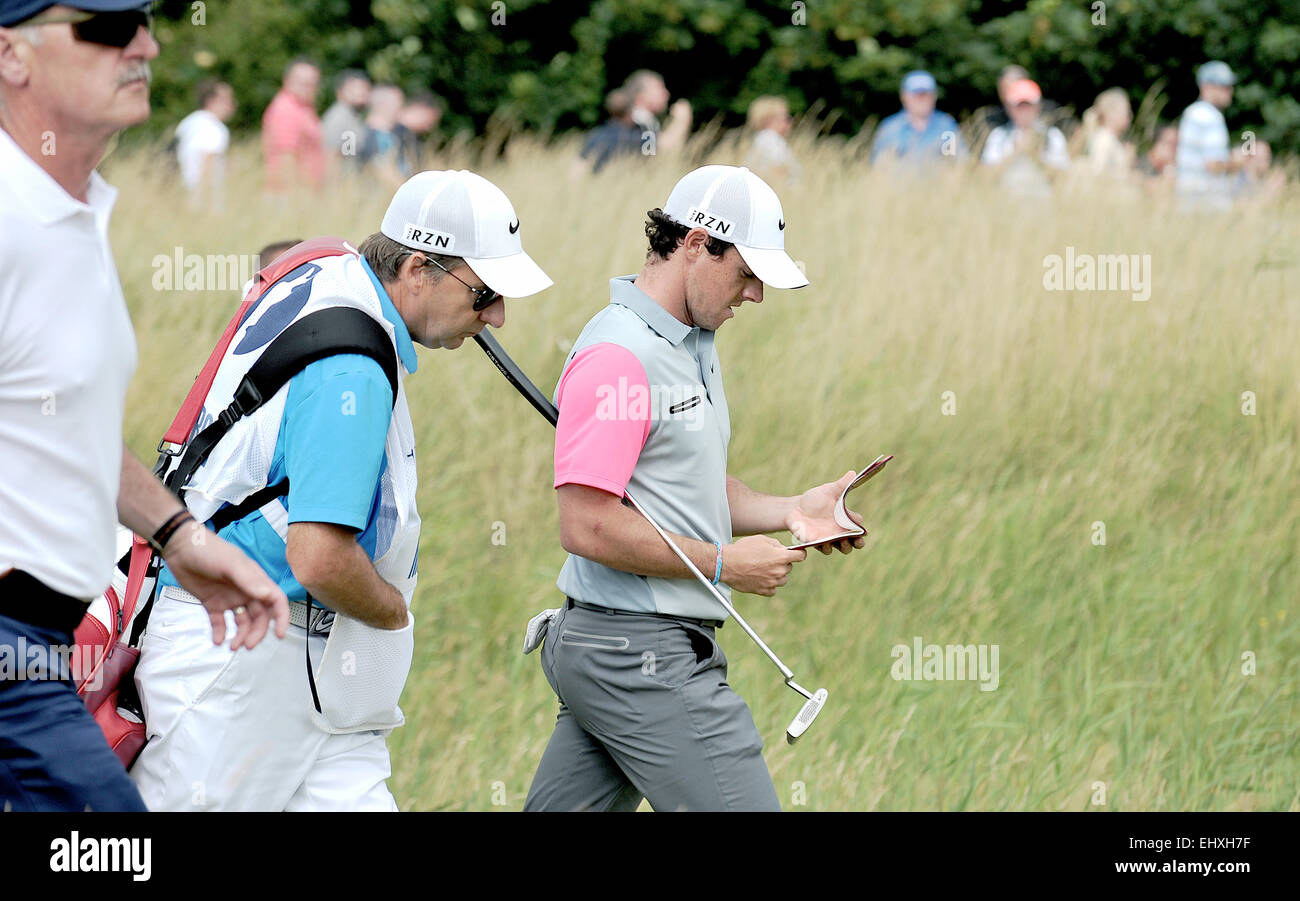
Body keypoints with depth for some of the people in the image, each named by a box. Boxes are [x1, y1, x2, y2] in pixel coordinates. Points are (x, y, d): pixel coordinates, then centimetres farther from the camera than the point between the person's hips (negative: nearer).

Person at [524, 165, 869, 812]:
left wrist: (790, 512, 8)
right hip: (641, 655, -10)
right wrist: (724, 564, -15)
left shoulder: (693, 346, 16)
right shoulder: (618, 357, -16)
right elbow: (586, 527, -21)